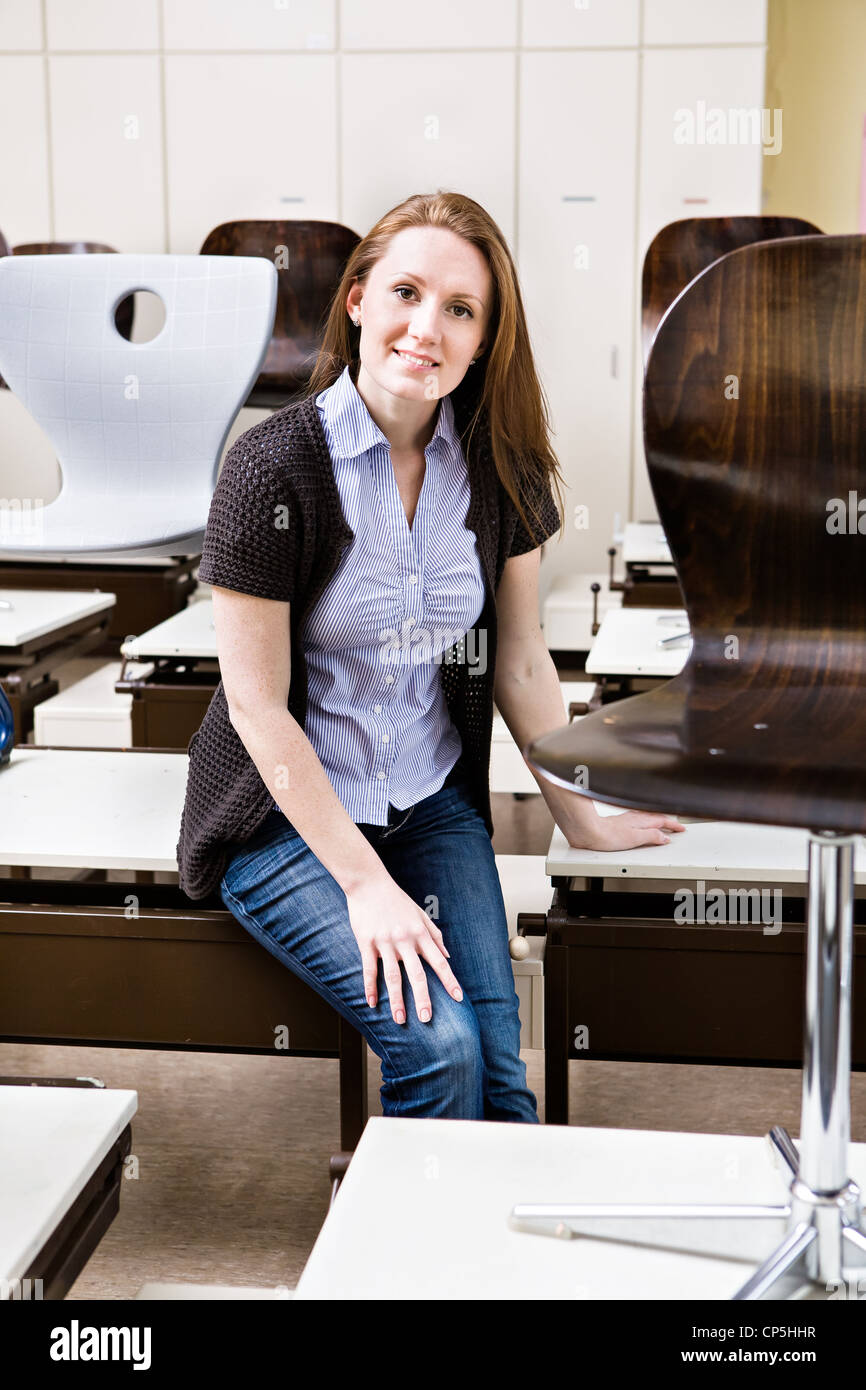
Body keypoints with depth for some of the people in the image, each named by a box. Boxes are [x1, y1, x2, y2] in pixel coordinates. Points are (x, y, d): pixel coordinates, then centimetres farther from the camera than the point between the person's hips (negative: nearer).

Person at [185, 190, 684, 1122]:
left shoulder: (497, 464, -3)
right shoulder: (274, 463, -17)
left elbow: (519, 662, 7)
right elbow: (258, 706, -16)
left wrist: (580, 818, 9)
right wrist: (365, 884, -18)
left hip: (433, 802, 4)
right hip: (288, 815, -4)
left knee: (500, 1066, -13)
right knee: (439, 1047, -19)